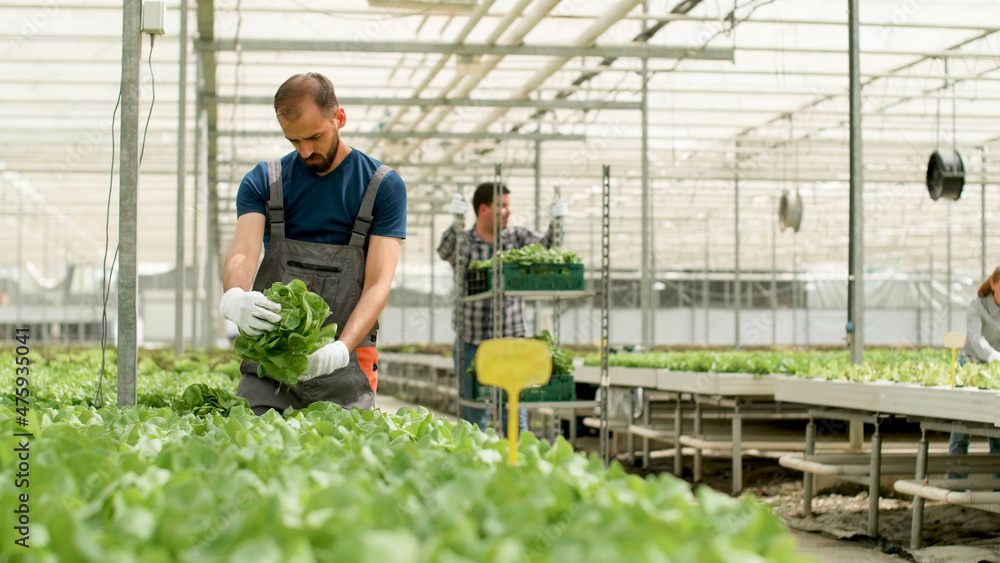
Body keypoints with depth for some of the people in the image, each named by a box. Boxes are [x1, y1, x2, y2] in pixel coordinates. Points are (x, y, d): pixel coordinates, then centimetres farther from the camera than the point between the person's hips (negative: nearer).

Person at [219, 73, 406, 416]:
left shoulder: (383, 186, 4)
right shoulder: (263, 182, 10)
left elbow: (378, 283, -5)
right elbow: (242, 253, -6)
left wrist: (341, 349, -23)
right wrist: (234, 297, -31)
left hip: (346, 366, -1)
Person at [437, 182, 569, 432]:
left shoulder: (517, 237, 5)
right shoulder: (463, 242, -2)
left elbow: (546, 247, -9)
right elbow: (445, 251, -23)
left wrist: (556, 224, -29)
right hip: (471, 344, -1)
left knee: (516, 416, 1)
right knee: (474, 419, 6)